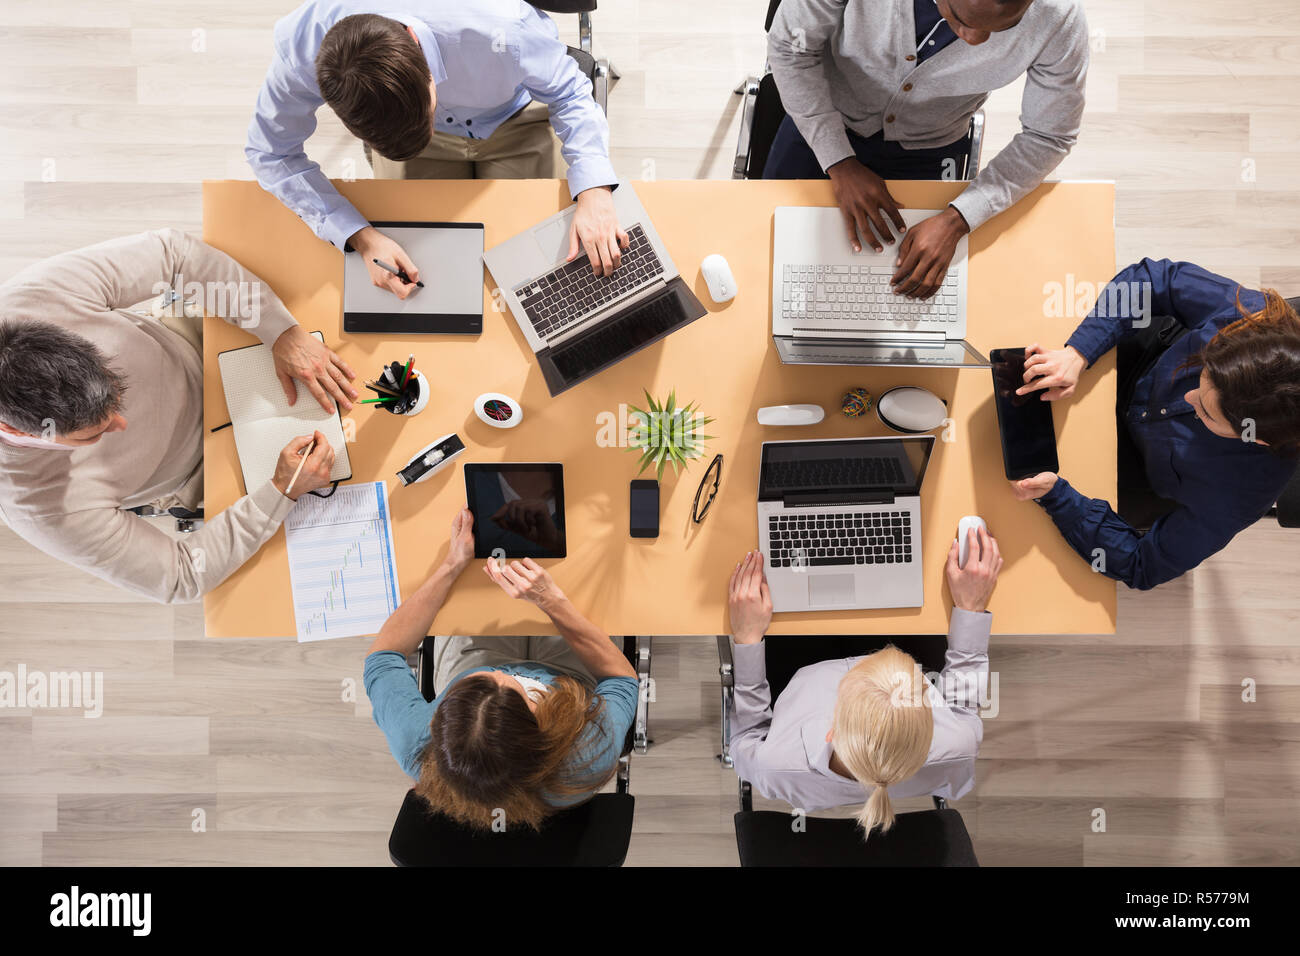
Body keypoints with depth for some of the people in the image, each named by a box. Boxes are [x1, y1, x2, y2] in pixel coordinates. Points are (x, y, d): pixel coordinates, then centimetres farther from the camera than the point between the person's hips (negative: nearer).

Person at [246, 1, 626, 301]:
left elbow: (569, 92, -24)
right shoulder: (302, 43, -36)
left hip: (514, 125, -1)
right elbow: (271, 152, -21)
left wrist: (594, 191, -41)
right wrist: (361, 237, -35)